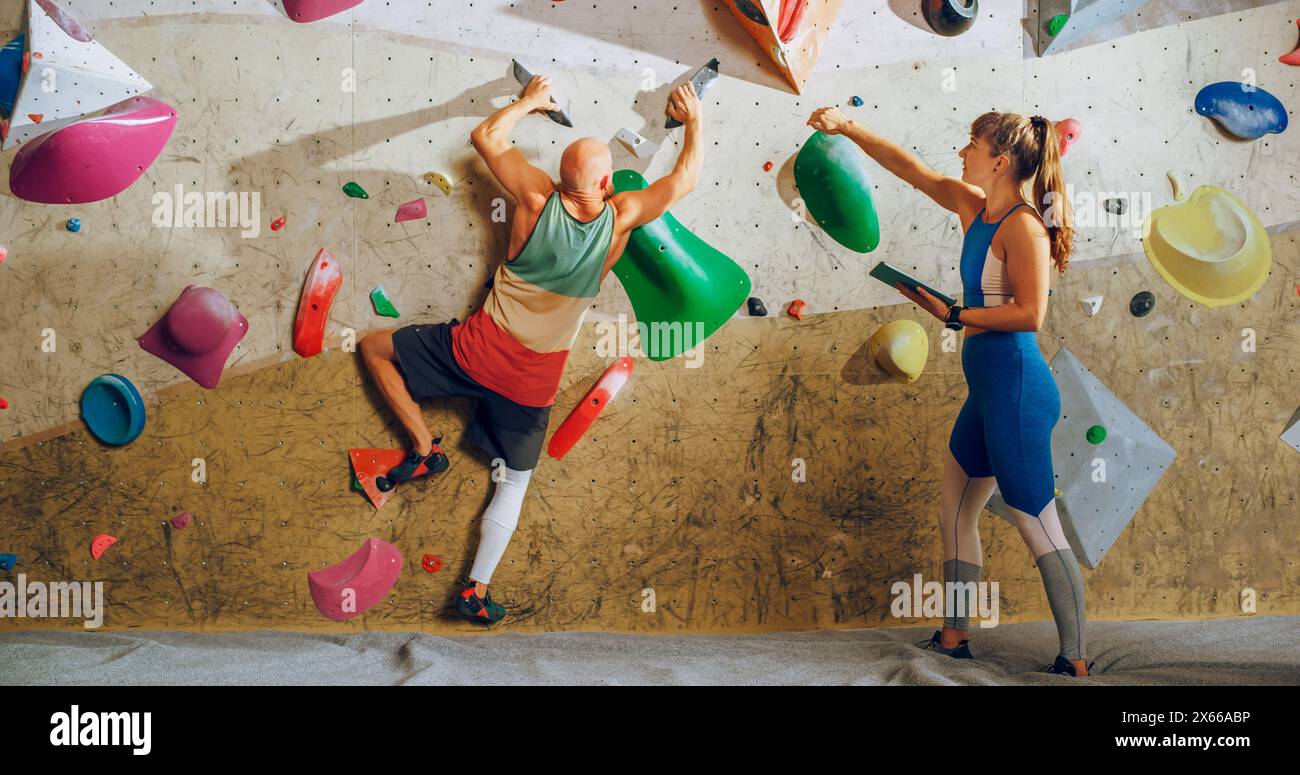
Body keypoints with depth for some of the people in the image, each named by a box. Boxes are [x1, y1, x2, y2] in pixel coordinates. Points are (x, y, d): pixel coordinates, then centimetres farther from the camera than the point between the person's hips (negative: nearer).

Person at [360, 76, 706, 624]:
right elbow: (685, 177, 3)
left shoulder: (537, 199, -13)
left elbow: (486, 136, 3)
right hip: (533, 381, 2)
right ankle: (477, 590, 13)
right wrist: (694, 118, 17)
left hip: (478, 349, -1)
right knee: (513, 483, 18)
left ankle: (423, 449, 14)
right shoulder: (620, 219, -12)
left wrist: (529, 102, 17)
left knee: (374, 348, 18)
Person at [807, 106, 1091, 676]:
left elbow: (1030, 313, -21)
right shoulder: (973, 207, 10)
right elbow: (912, 169, 17)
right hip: (987, 385, 10)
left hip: (1016, 386, -10)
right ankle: (954, 637, 28)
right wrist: (847, 128, 14)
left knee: (1038, 526, -5)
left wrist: (954, 316, -14)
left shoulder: (1024, 226, -15)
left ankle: (1075, 662, 3)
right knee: (955, 510, 17)